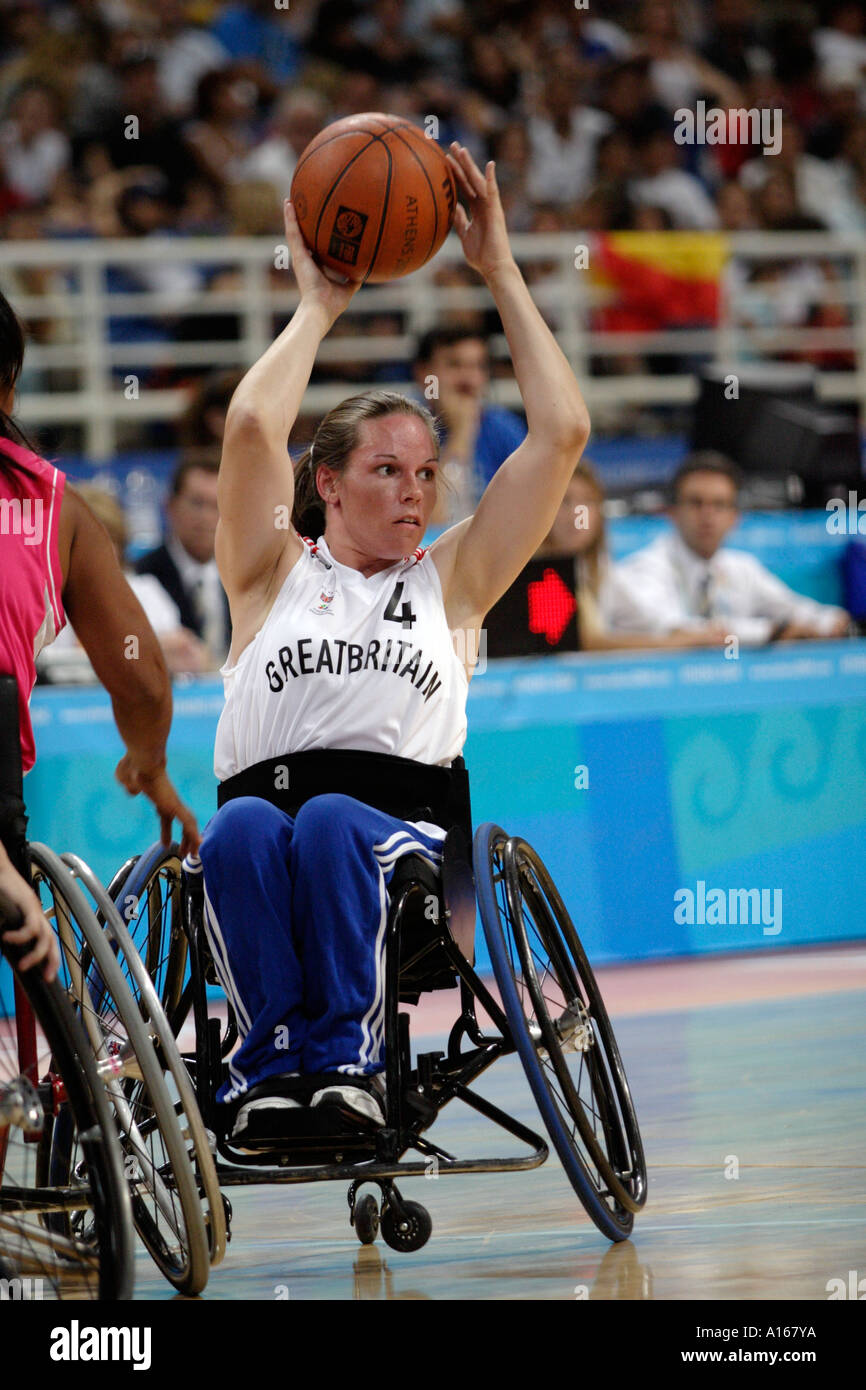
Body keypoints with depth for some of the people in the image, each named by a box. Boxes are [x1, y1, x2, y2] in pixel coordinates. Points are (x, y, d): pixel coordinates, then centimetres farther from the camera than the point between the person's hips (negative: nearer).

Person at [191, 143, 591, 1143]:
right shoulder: (274, 575, 20)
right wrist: (318, 308, 18)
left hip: (408, 840, 0)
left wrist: (500, 273, 19)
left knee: (331, 823, -36)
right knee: (246, 827, -37)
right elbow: (251, 426, 3)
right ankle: (271, 1060, -31)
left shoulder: (451, 580, 22)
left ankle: (347, 1051, -32)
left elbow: (562, 433, 16)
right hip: (264, 824, 0)